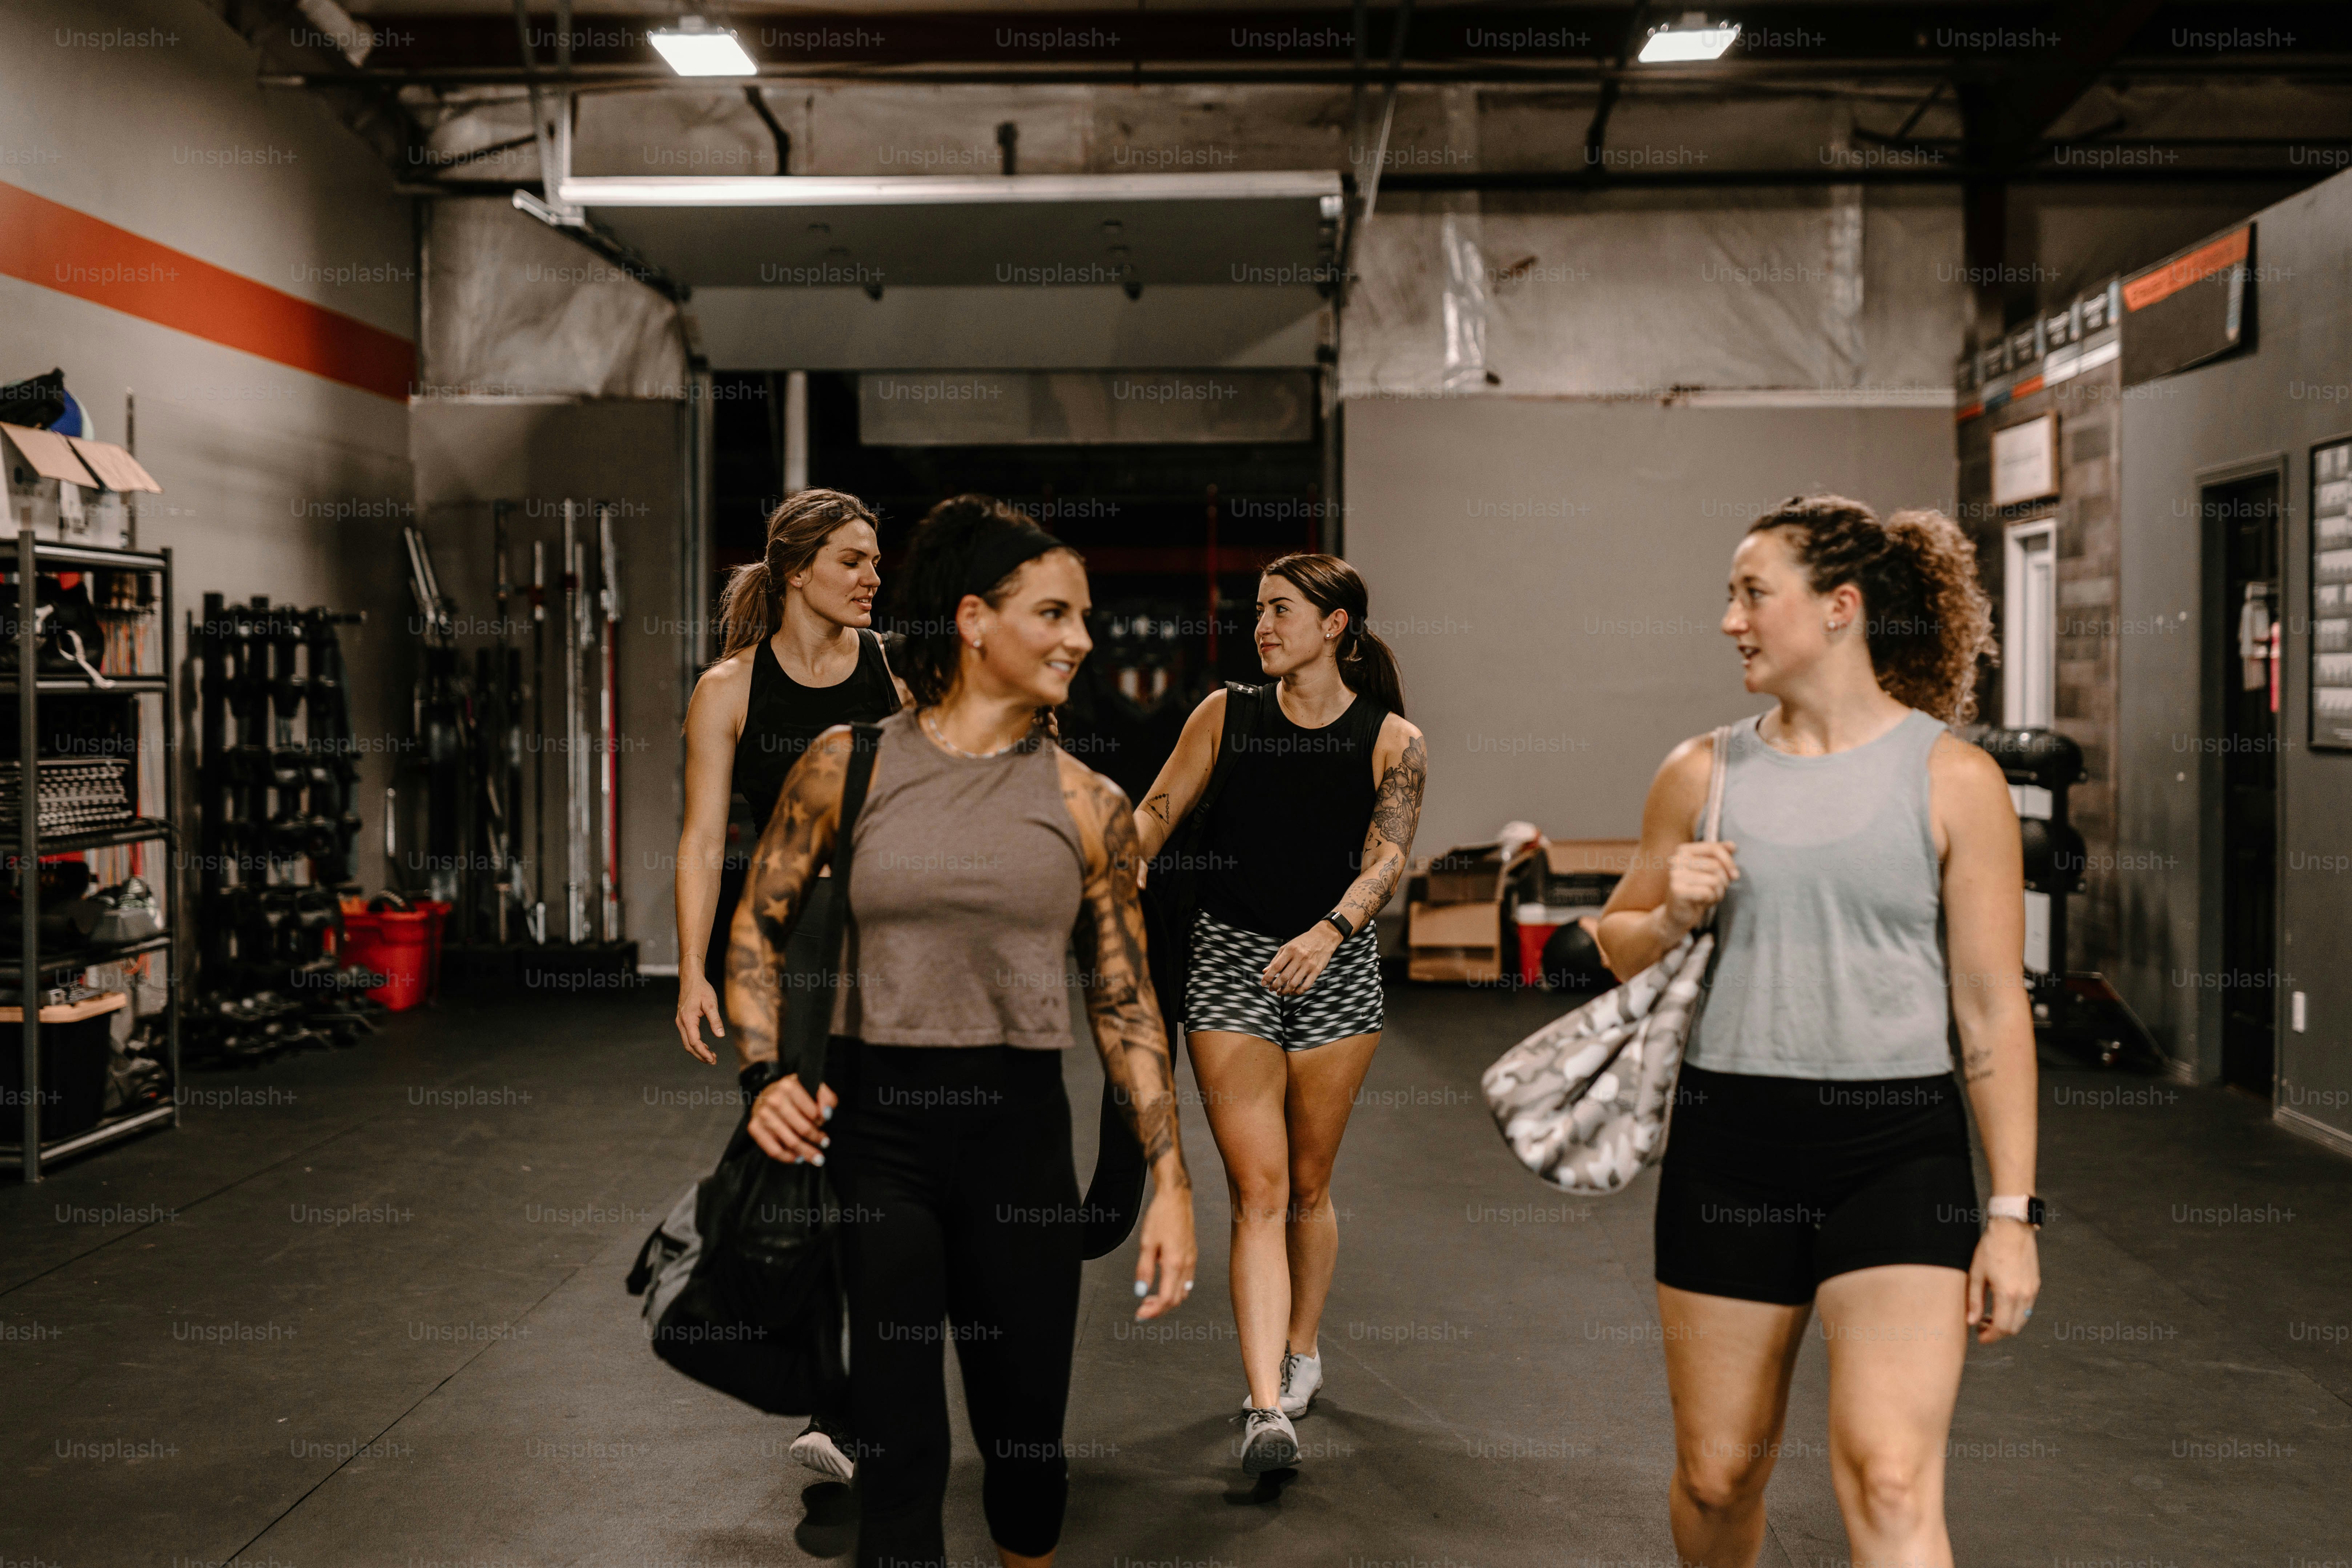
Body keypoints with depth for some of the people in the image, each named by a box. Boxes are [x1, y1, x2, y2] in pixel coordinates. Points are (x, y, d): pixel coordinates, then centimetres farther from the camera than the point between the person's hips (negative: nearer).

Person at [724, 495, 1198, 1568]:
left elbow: (1124, 1002, 5)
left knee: (1026, 1439, 13)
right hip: (871, 1124, -1)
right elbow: (758, 925, 8)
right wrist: (764, 1075, -7)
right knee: (895, 1444, 2)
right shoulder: (847, 764, 0)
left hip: (1020, 1129, 2)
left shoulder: (1086, 803, 3)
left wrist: (1169, 1181, 0)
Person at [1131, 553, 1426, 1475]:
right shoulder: (1226, 715, 5)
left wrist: (1328, 931, -26)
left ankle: (1301, 1349, 36)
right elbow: (1156, 810, 3)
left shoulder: (1392, 740, 0)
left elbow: (1387, 856, -10)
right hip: (1230, 961, 0)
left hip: (1336, 968, 0)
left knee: (1308, 1185, 12)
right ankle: (1268, 1407, -11)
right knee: (1257, 1191, -8)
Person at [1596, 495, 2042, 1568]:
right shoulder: (1703, 775, 6)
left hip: (1897, 1149, -3)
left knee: (1890, 1482, -14)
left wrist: (2012, 1211, -6)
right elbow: (1620, 946, 18)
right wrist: (1671, 916, -6)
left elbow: (1993, 1009, -2)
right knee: (1717, 1476, 12)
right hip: (1730, 1145, 3)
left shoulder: (1952, 779, -3)